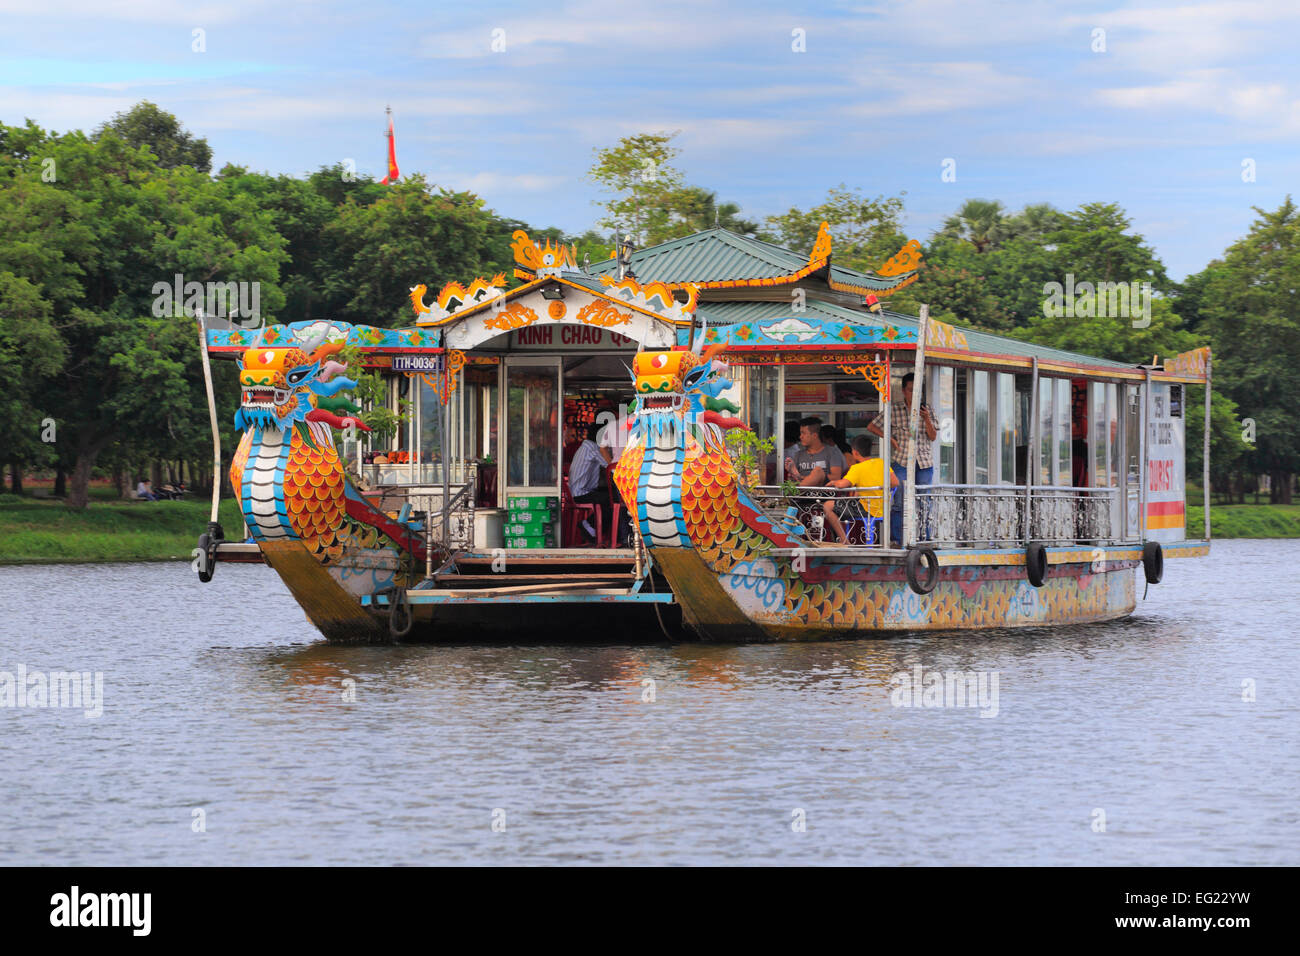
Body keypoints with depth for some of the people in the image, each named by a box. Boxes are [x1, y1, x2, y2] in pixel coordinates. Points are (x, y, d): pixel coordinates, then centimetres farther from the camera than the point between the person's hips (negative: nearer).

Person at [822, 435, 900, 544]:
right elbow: (895, 483, -2)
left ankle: (844, 541, -2)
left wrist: (834, 482, -4)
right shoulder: (881, 463, 1)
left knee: (827, 506, -1)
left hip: (868, 510, -7)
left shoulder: (857, 468, -16)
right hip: (883, 510, 7)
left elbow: (842, 484, -27)